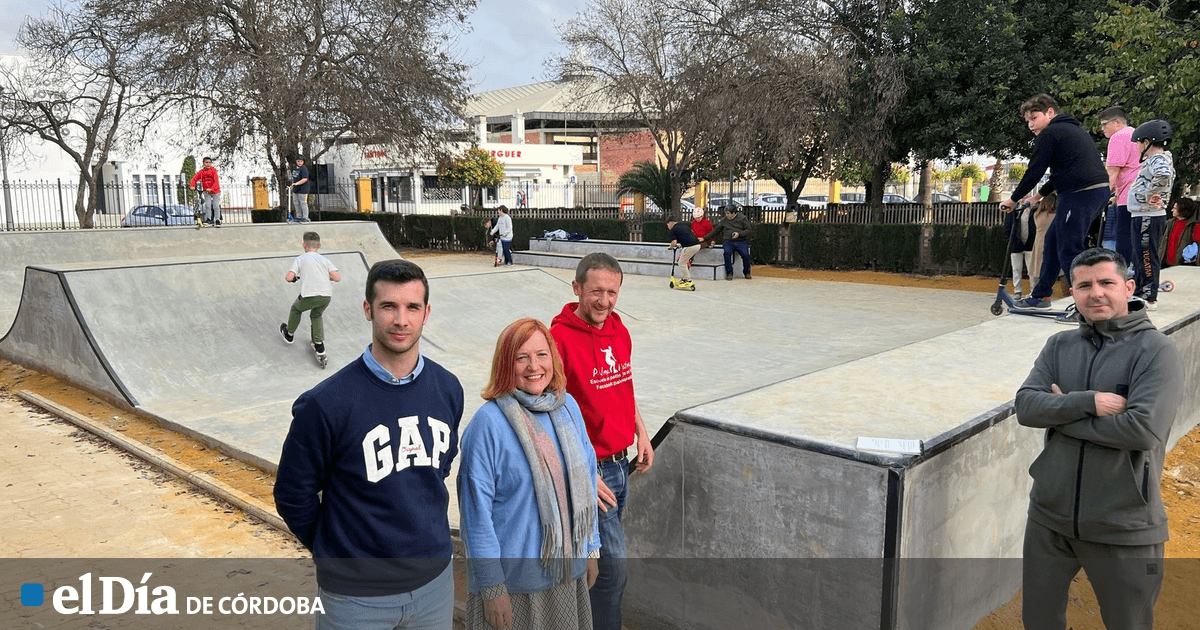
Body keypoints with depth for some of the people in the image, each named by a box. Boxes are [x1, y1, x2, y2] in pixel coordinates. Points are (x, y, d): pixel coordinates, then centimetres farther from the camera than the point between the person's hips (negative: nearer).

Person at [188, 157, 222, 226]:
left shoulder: (213, 170, -14)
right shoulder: (201, 172, -4)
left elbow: (216, 181, -22)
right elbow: (194, 179, -5)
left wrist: (211, 189, -35)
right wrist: (192, 186, -23)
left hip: (215, 191, -3)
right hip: (206, 192, 3)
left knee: (216, 206, -4)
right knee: (207, 205, -8)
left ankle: (217, 221, 6)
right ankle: (209, 219, 4)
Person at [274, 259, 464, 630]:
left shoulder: (447, 389, -5)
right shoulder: (326, 403, -18)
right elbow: (293, 495, -8)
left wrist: (423, 534, 12)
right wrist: (336, 553, 1)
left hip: (435, 580, 4)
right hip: (356, 596, -4)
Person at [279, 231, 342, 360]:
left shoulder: (300, 259, 7)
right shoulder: (324, 260, 15)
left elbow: (289, 277, -4)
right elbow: (337, 278, 3)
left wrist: (287, 276, 20)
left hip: (309, 295, -3)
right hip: (326, 296, 3)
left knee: (296, 309, 30)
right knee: (316, 316, 30)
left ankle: (289, 334, 48)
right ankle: (319, 346, 24)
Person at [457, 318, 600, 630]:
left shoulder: (568, 407, 0)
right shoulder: (488, 423, -19)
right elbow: (477, 510, -16)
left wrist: (591, 549, 12)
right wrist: (492, 587, -13)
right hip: (513, 578, -5)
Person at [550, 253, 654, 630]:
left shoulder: (619, 330, 3)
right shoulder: (560, 338, -21)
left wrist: (640, 432, 10)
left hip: (621, 463, 7)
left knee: (598, 553, 21)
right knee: (614, 564, -3)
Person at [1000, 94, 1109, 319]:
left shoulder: (1049, 134, -4)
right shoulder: (1075, 129, 25)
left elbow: (1035, 171, -5)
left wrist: (1013, 199, 7)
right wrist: (1040, 195, 32)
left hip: (1080, 194, -10)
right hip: (1099, 191, 10)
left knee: (1068, 250, -9)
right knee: (1053, 240, 19)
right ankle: (1041, 295, 26)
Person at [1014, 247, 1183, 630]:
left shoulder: (1156, 351, -11)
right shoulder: (1060, 346, 3)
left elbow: (1144, 428, -24)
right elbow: (1025, 407, -8)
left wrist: (1060, 414, -15)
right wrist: (1088, 402, -22)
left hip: (1123, 530, -4)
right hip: (1050, 517, 4)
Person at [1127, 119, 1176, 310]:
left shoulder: (1158, 160, -16)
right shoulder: (1159, 159, 16)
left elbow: (1164, 175, -37)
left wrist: (1150, 194, -26)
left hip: (1148, 217, -10)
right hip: (1143, 215, 10)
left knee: (1146, 257, -5)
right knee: (1140, 257, 17)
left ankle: (1149, 298, 0)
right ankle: (1140, 294, 26)